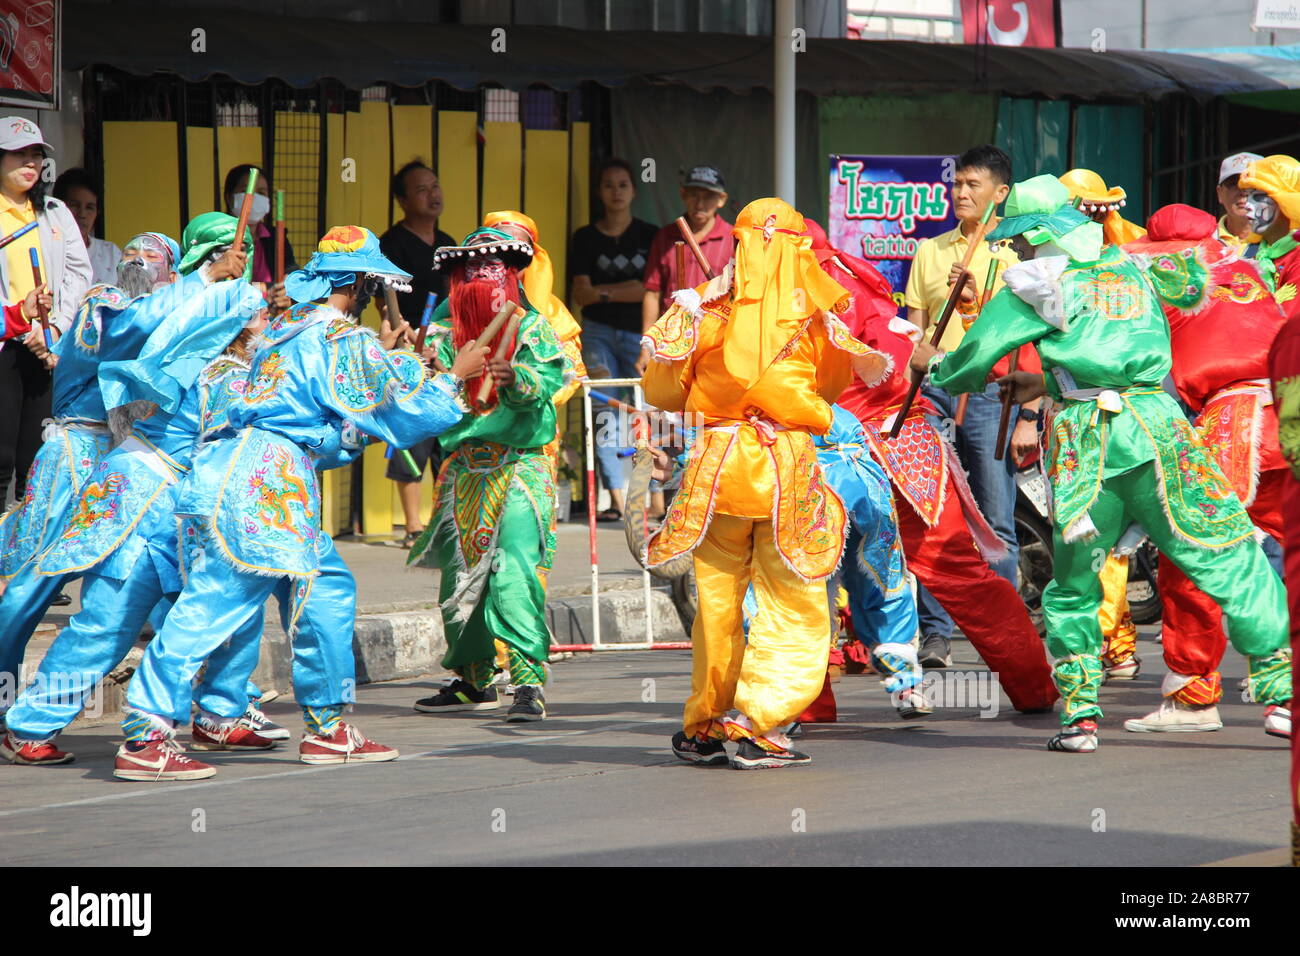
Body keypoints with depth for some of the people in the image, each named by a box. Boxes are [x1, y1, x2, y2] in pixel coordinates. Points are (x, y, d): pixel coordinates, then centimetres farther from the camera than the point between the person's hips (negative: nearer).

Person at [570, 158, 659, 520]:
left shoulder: (650, 236, 9)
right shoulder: (586, 238, 9)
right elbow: (581, 293, 0)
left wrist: (602, 292, -6)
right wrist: (631, 289, -7)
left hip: (639, 334, 0)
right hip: (599, 333, 0)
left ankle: (657, 500, -6)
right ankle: (617, 499, -10)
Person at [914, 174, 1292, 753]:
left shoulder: (1035, 282, 7)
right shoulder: (1128, 268, 21)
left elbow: (975, 357, 11)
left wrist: (936, 366, 33)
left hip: (1081, 432, -2)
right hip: (1155, 422, 2)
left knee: (1072, 585, 14)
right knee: (1233, 561, 4)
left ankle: (1079, 711, 4)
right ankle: (1279, 691, -4)